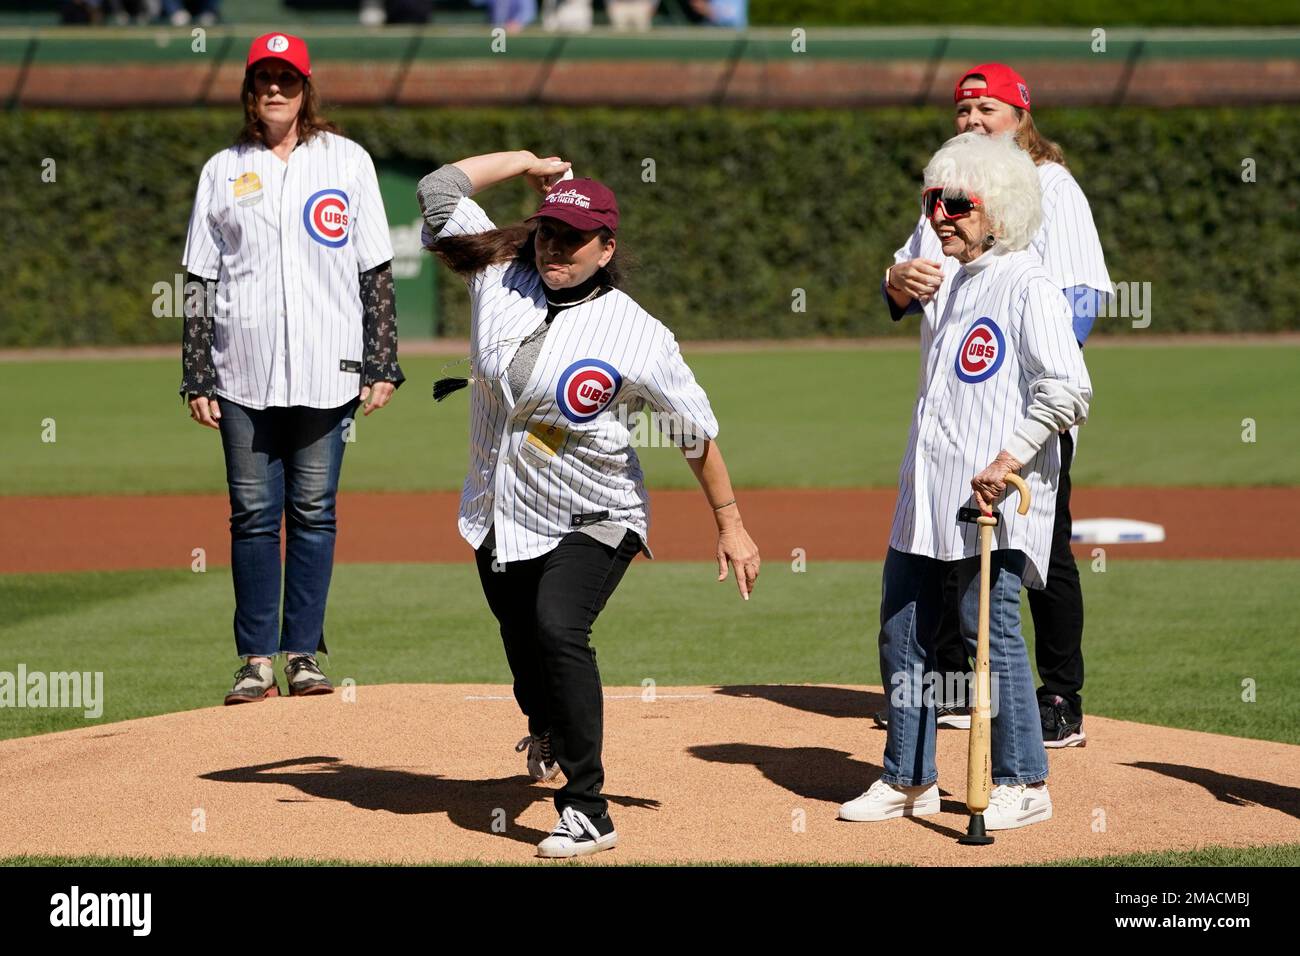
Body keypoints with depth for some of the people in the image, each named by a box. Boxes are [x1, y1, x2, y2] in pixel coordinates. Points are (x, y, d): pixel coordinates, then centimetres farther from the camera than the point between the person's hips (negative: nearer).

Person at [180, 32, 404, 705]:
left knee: (314, 514, 2)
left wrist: (382, 365, -2)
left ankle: (304, 652, 8)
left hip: (326, 372, -1)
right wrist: (196, 379, 3)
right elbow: (200, 282, 9)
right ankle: (257, 658, 5)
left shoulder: (346, 162, 7)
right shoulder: (223, 171, 9)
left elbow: (376, 271, 5)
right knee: (253, 515, 1)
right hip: (244, 376, 1)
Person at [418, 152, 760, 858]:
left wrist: (730, 526, -6)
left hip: (592, 521, -5)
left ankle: (587, 813, -24)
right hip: (500, 518, 5)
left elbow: (696, 432, -8)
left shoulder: (638, 337, -16)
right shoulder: (500, 278, -6)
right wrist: (526, 162, 3)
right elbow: (440, 189, 0)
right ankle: (547, 731, 55)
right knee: (522, 643, 18)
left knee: (558, 629, -26)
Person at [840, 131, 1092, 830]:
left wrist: (1010, 459, -21)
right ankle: (908, 780, 21)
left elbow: (1069, 392, -18)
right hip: (926, 495, 9)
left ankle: (1023, 783, 3)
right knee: (902, 628, 10)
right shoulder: (943, 285, 15)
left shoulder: (1028, 288, -10)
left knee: (988, 627, -7)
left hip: (994, 496, -9)